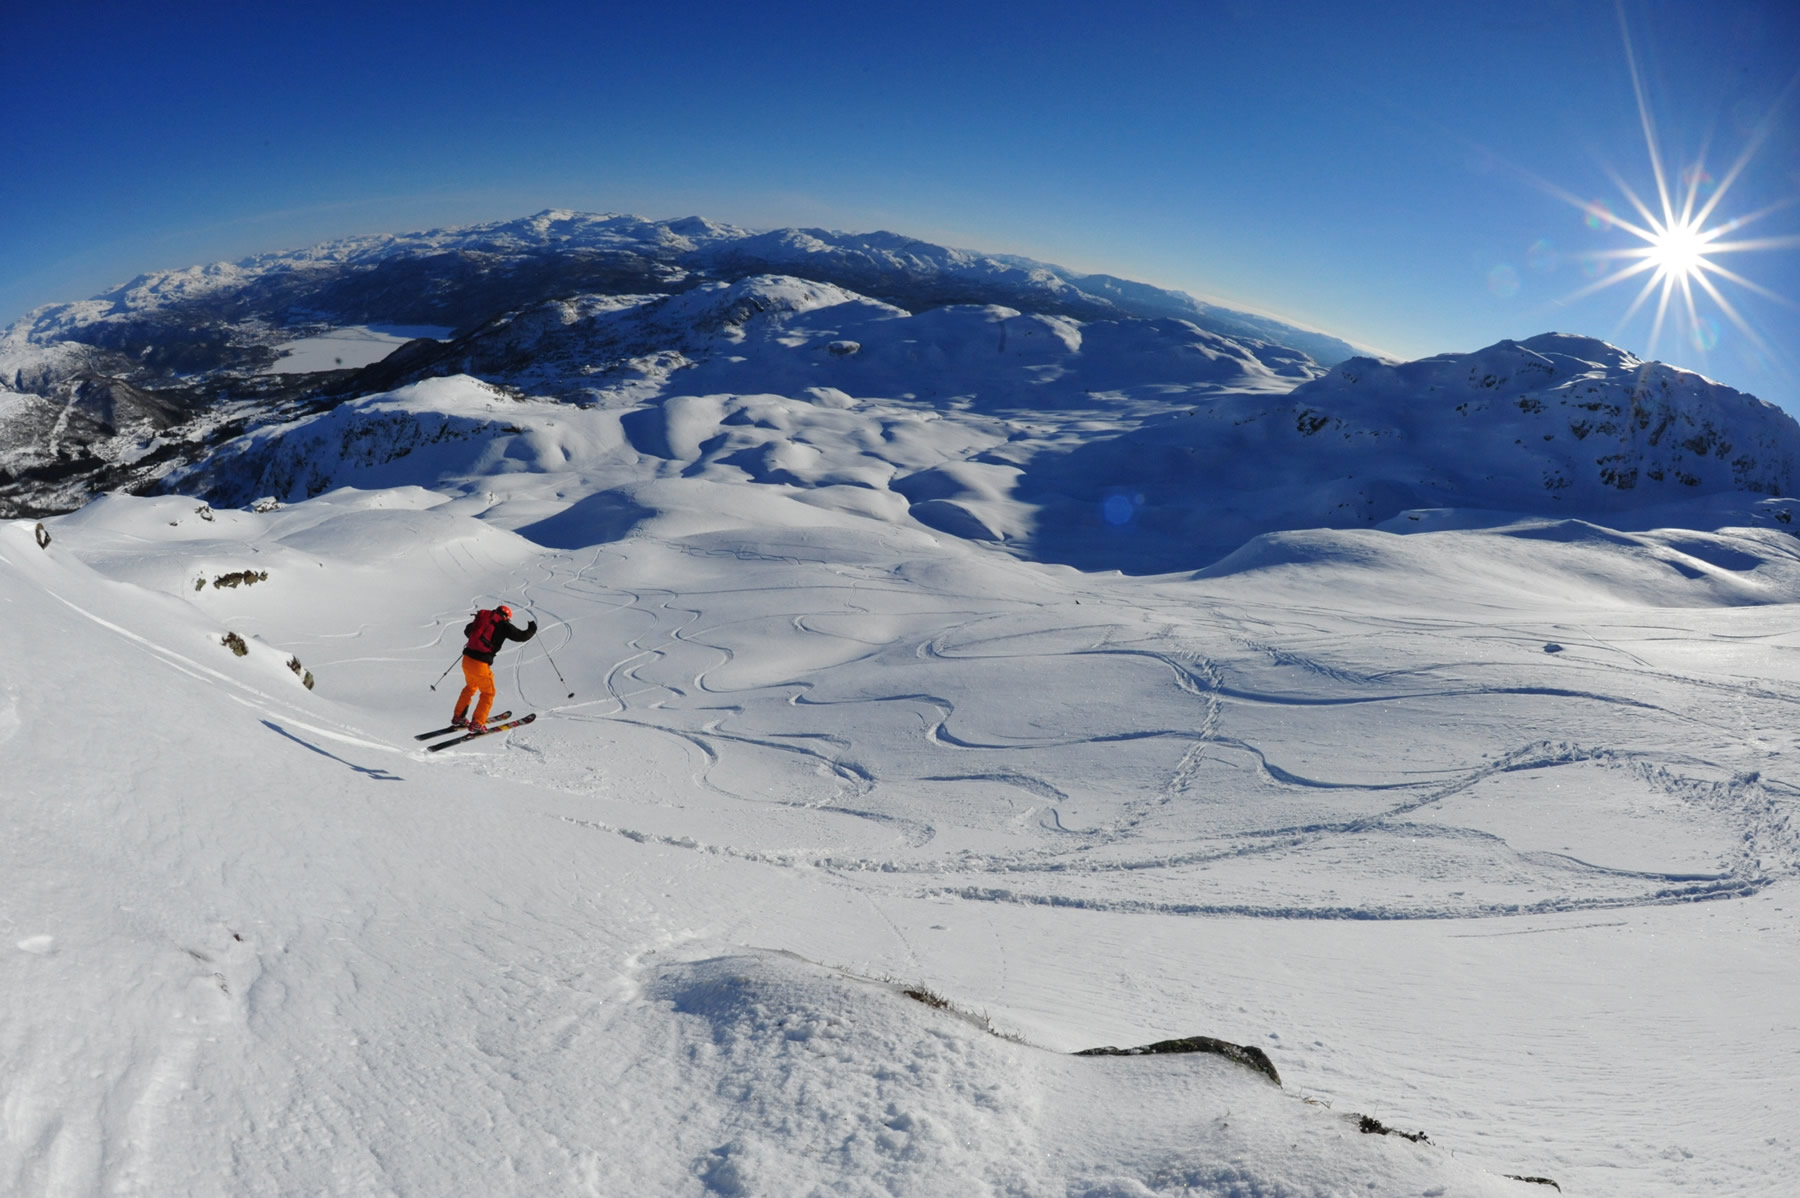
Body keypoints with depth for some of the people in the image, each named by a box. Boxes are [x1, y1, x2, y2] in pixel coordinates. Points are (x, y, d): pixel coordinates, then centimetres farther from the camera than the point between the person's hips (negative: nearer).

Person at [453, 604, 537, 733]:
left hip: (467, 659, 6)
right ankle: (476, 724, 11)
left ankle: (458, 718, 35)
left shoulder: (482, 617, 13)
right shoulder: (503, 625, -3)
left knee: (470, 688, 29)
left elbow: (467, 631, 30)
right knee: (488, 693, 14)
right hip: (480, 664, -6)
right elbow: (522, 636, -1)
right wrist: (532, 629, 18)